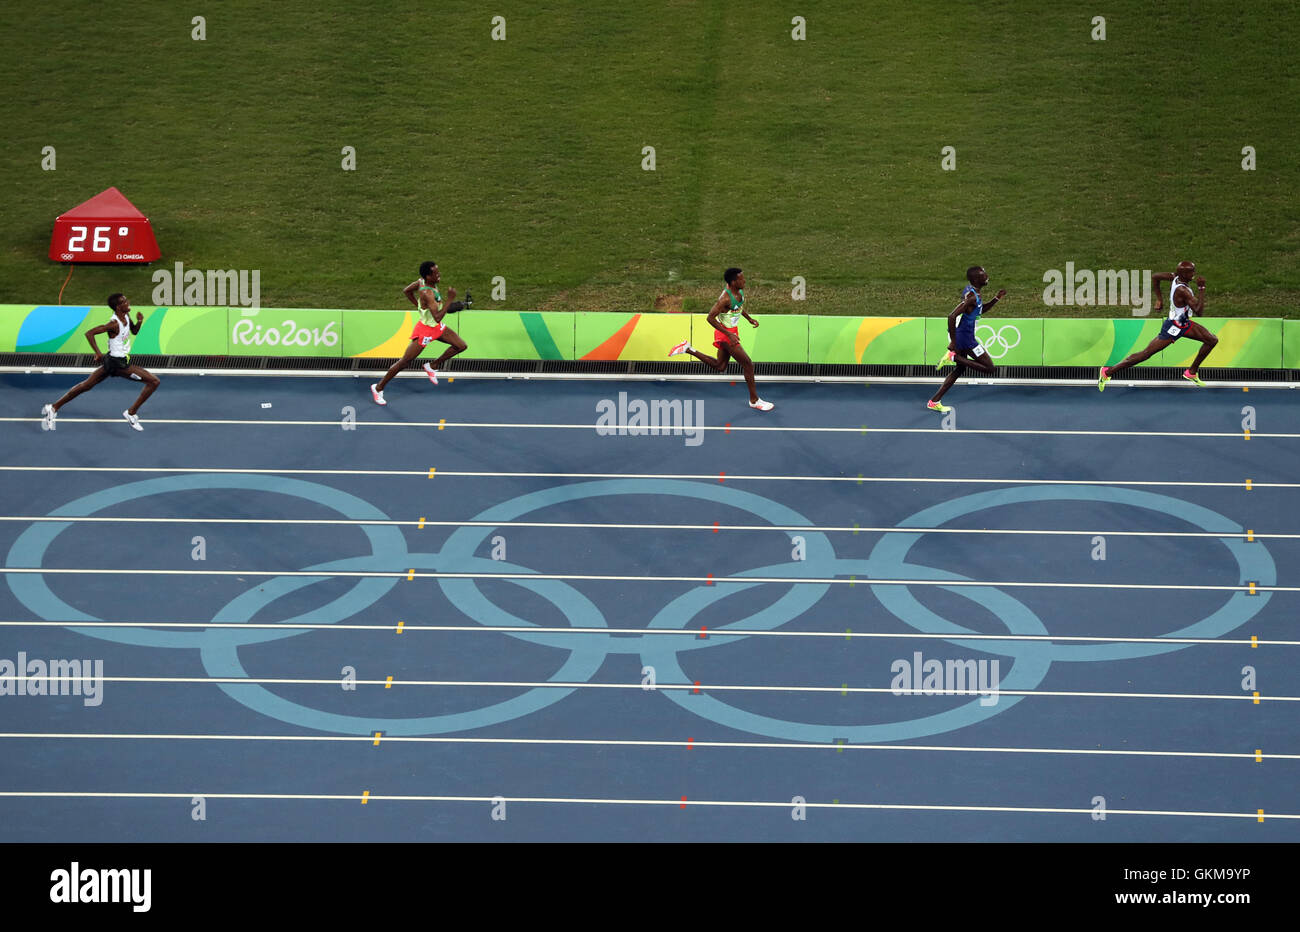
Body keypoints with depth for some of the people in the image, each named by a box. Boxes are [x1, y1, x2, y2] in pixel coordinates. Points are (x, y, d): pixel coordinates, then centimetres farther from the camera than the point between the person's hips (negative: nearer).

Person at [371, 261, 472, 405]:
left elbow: (406, 291, 8)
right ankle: (379, 387, 17)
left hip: (437, 327, 9)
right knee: (405, 361, 2)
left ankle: (432, 366, 22)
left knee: (461, 346, 7)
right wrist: (450, 300, -38)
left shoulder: (422, 281, -9)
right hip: (425, 329, -9)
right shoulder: (427, 294, -36)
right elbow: (437, 317, -39)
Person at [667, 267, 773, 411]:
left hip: (731, 332, 9)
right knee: (748, 364, -3)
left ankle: (688, 349, 24)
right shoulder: (725, 298, -28)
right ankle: (754, 400, 9)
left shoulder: (740, 291, 0)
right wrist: (729, 334, -28)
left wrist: (749, 319, 16)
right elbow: (710, 318, -27)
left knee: (720, 366, 20)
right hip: (725, 333, -9)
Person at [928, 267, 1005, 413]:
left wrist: (996, 299, 8)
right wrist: (953, 342, -25)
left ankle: (934, 402, 23)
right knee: (990, 368, -3)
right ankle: (953, 356, -6)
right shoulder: (971, 297, -23)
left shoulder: (972, 291, 7)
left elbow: (982, 309, 25)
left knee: (960, 368, 22)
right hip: (966, 337, -10)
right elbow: (952, 316, -30)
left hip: (961, 335, 10)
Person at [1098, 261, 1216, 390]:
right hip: (1173, 328, -9)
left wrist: (1158, 299, 12)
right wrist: (1201, 289, -32)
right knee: (1146, 353, -2)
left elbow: (1155, 277, 7)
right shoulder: (1182, 290, -33)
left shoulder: (1176, 277, -7)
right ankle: (1108, 371, 8)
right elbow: (1199, 310, -33)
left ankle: (1191, 372, 25)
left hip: (1184, 323, 9)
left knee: (1212, 340, 11)